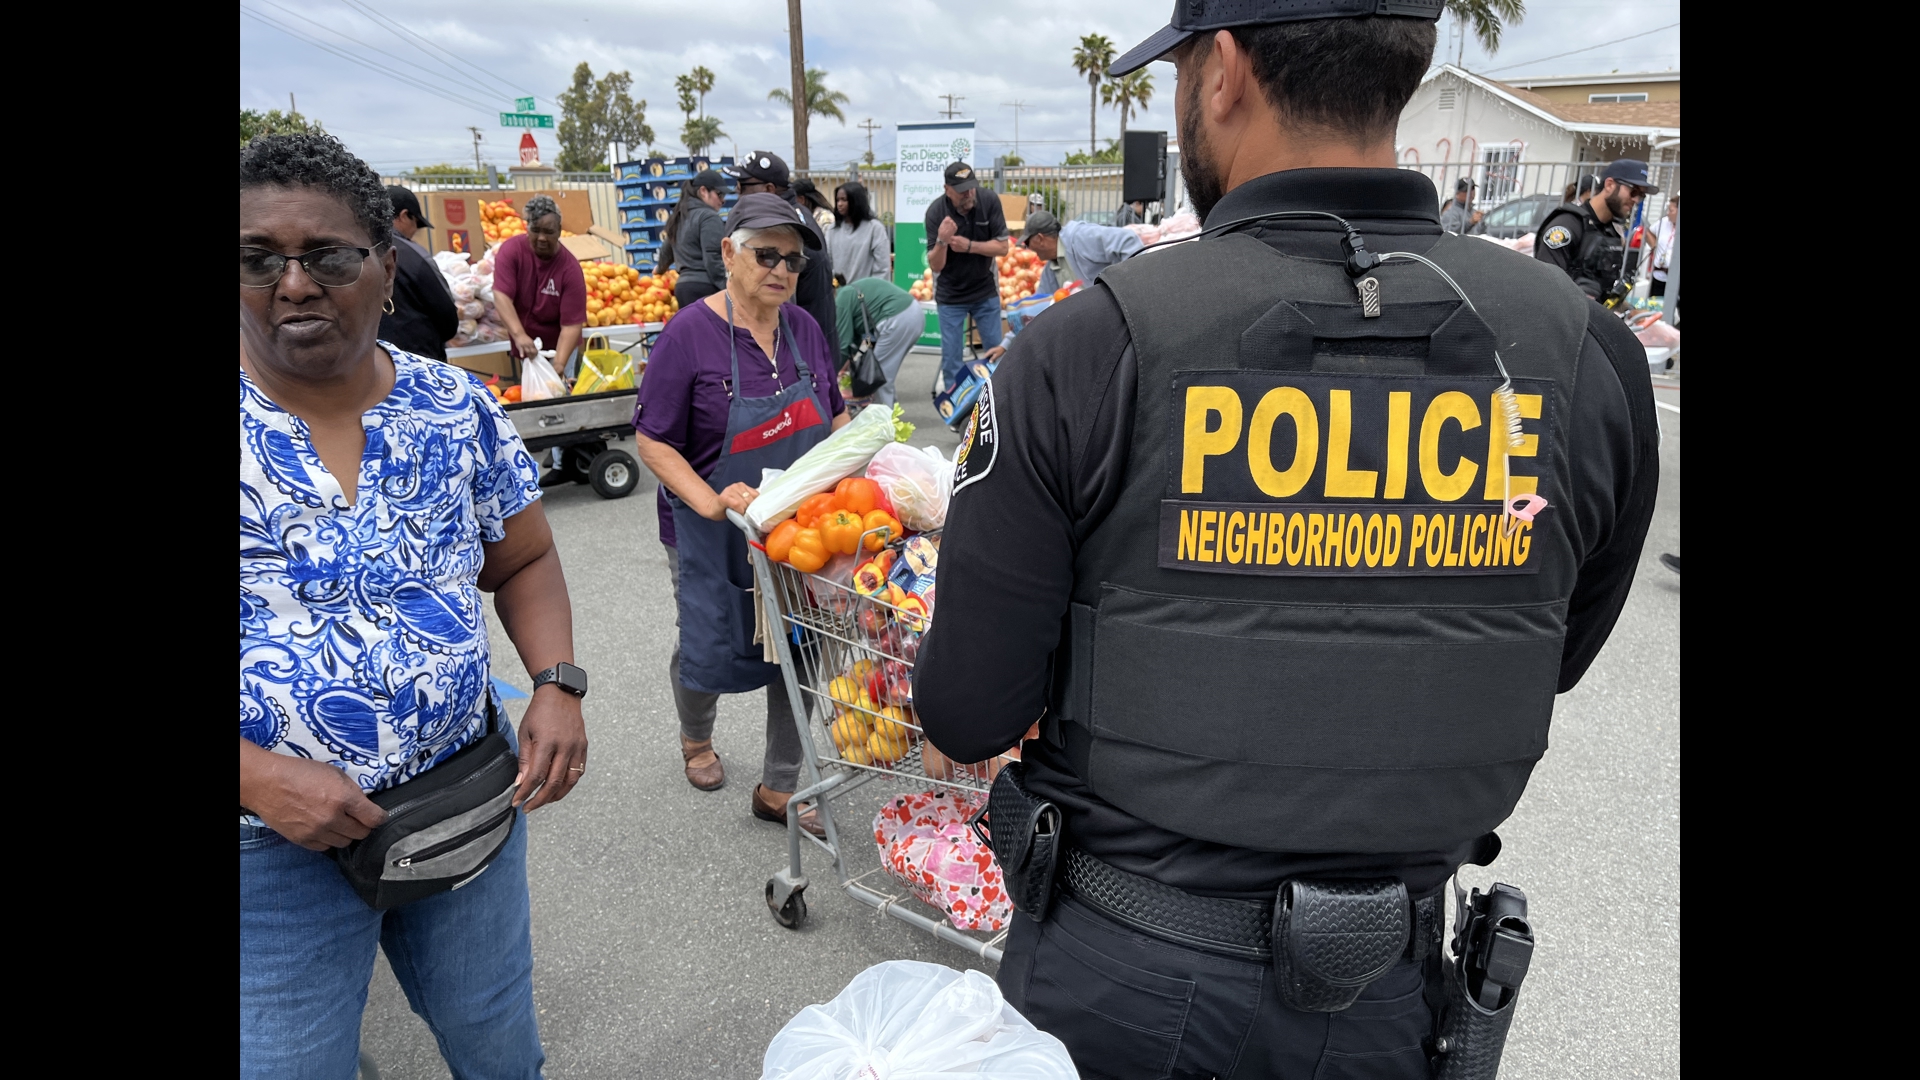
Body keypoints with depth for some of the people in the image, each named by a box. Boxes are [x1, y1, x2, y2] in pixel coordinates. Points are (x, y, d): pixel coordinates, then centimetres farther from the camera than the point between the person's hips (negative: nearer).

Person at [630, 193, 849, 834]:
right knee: (710, 649, 13)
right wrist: (712, 502, -27)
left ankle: (779, 789, 27)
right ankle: (696, 738, 48)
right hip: (715, 535, -4)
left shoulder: (804, 328, 3)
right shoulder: (691, 333, -14)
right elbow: (652, 441, -14)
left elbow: (833, 417, 15)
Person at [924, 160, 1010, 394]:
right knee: (951, 357, 0)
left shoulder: (989, 201, -15)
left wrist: (969, 246, -27)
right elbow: (935, 265, -17)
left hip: (986, 289, 2)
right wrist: (941, 242, -37)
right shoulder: (936, 211, -18)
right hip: (950, 295, -1)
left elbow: (1002, 247, -12)